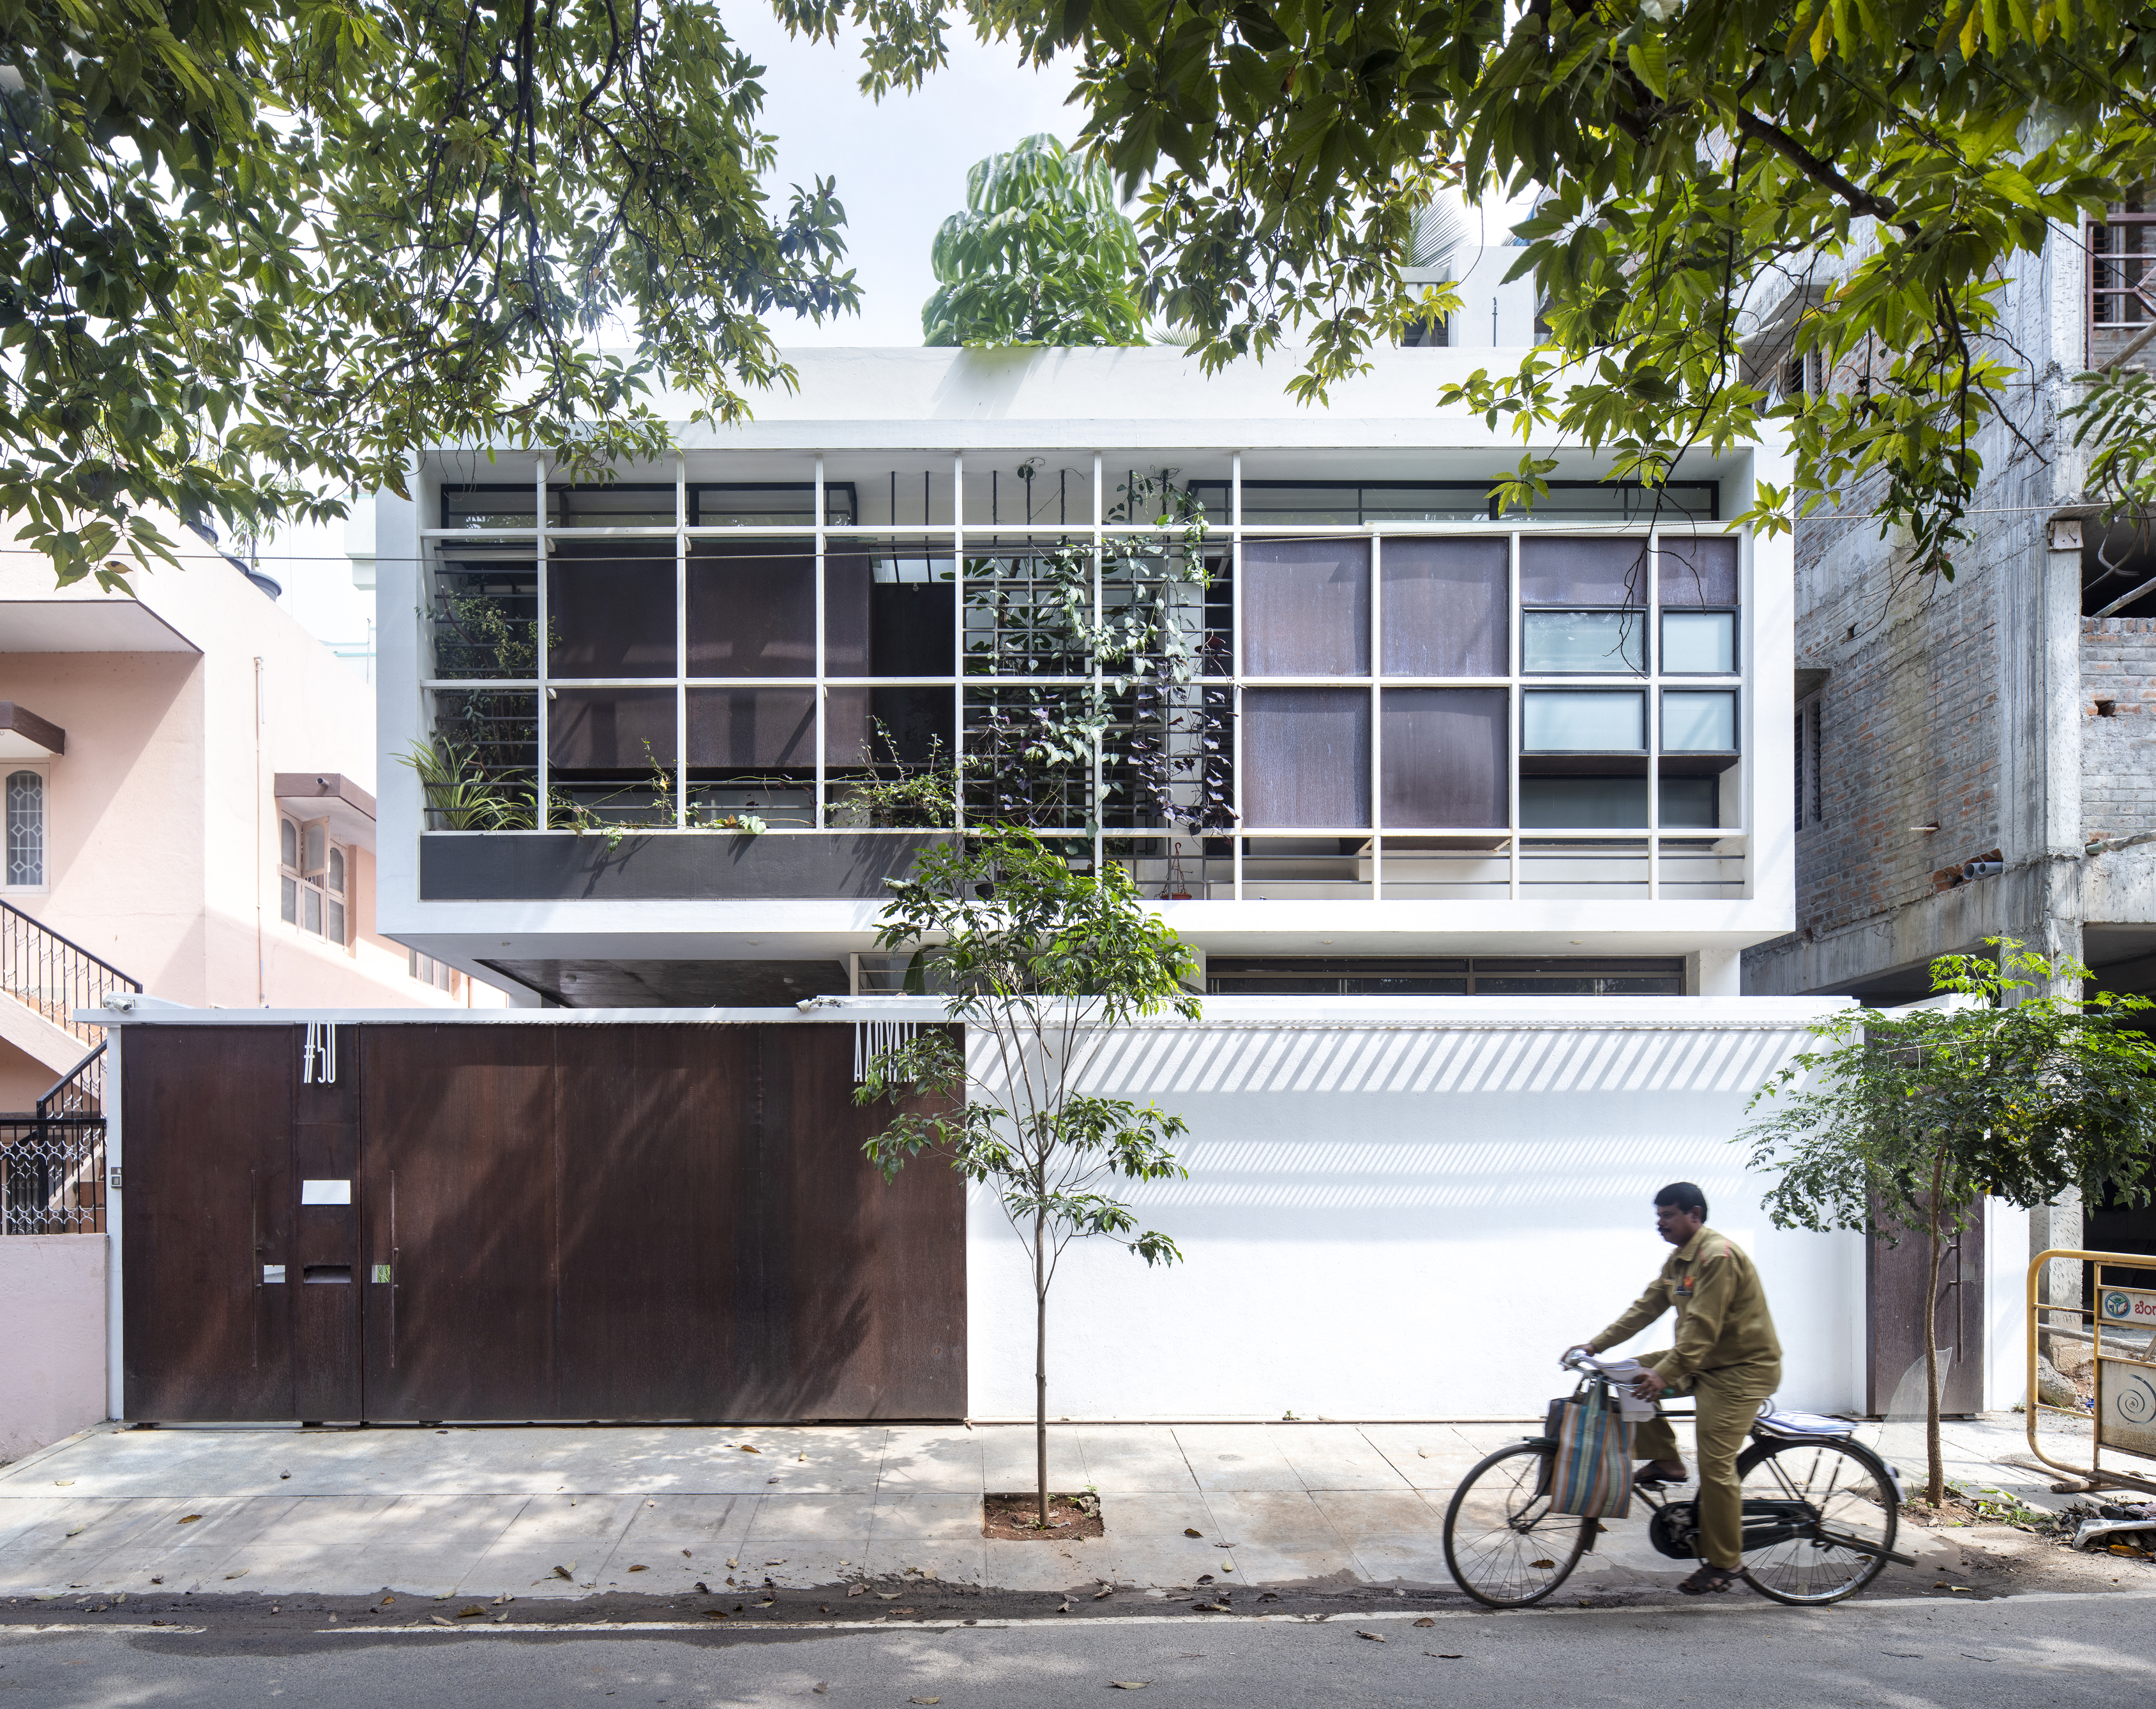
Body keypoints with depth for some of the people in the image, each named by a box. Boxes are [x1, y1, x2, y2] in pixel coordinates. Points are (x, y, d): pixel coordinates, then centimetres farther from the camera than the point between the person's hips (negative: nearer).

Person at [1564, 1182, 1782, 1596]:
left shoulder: (1718, 1256, -21)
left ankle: (1725, 1563, 4)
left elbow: (1703, 1326, -27)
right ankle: (1665, 1461, 9)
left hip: (1742, 1368, -10)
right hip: (1703, 1361, 10)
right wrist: (1596, 1344, 4)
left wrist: (1666, 1373, -31)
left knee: (1715, 1465, -10)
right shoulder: (1680, 1259, 10)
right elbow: (1646, 1308, 11)